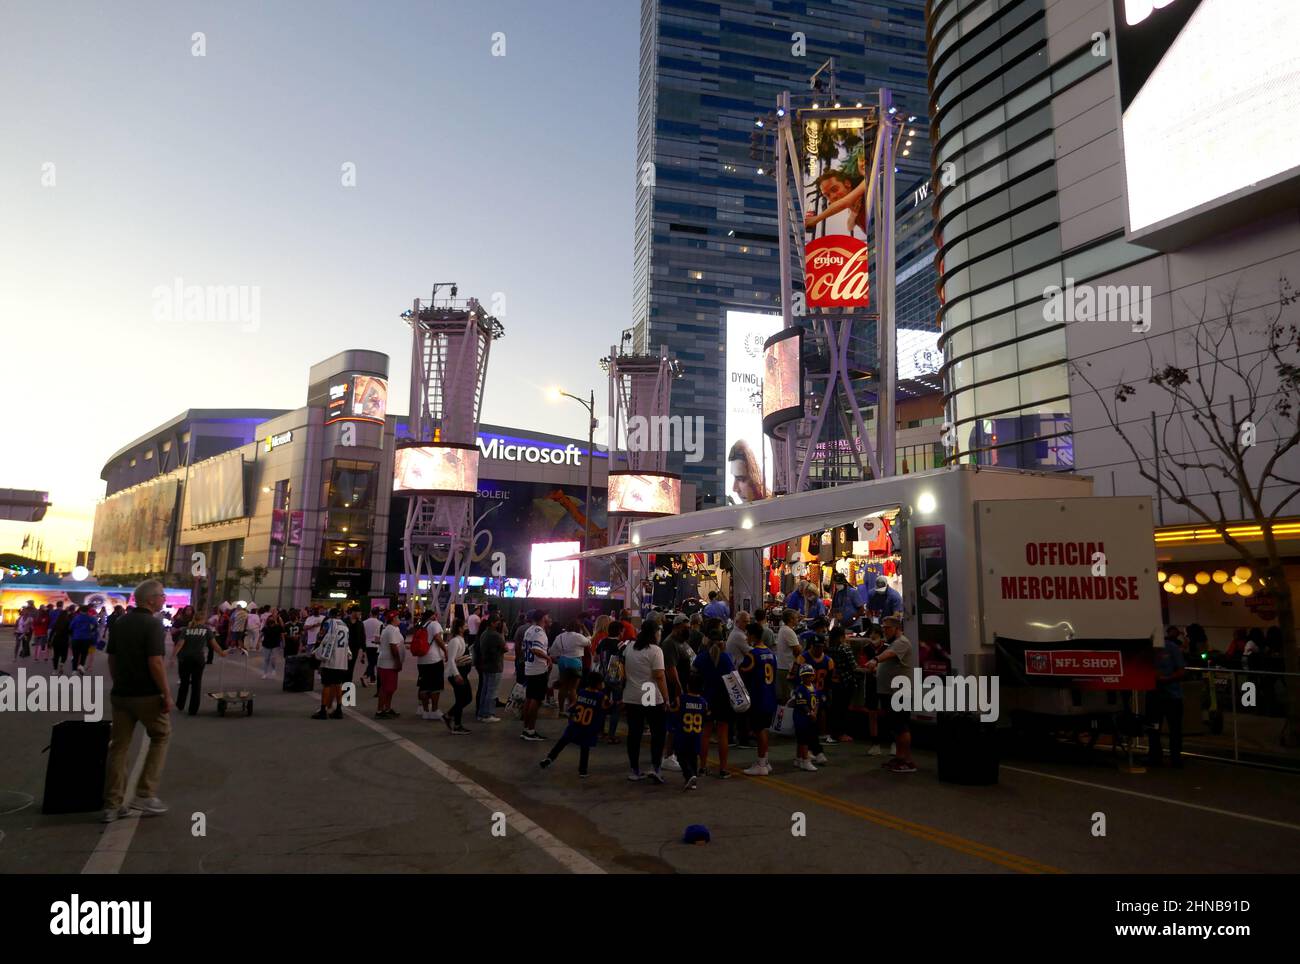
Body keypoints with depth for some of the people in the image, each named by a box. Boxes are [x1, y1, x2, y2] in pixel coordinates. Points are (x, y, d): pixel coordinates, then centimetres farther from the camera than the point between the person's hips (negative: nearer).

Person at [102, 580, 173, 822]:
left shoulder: (120, 623, 8)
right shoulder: (153, 624, -16)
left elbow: (111, 659, 13)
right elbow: (155, 663, -21)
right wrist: (166, 694, -15)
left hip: (120, 693, 7)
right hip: (146, 695, -6)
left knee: (119, 746, 11)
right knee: (161, 736, 12)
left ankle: (112, 805, 14)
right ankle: (145, 794, 6)